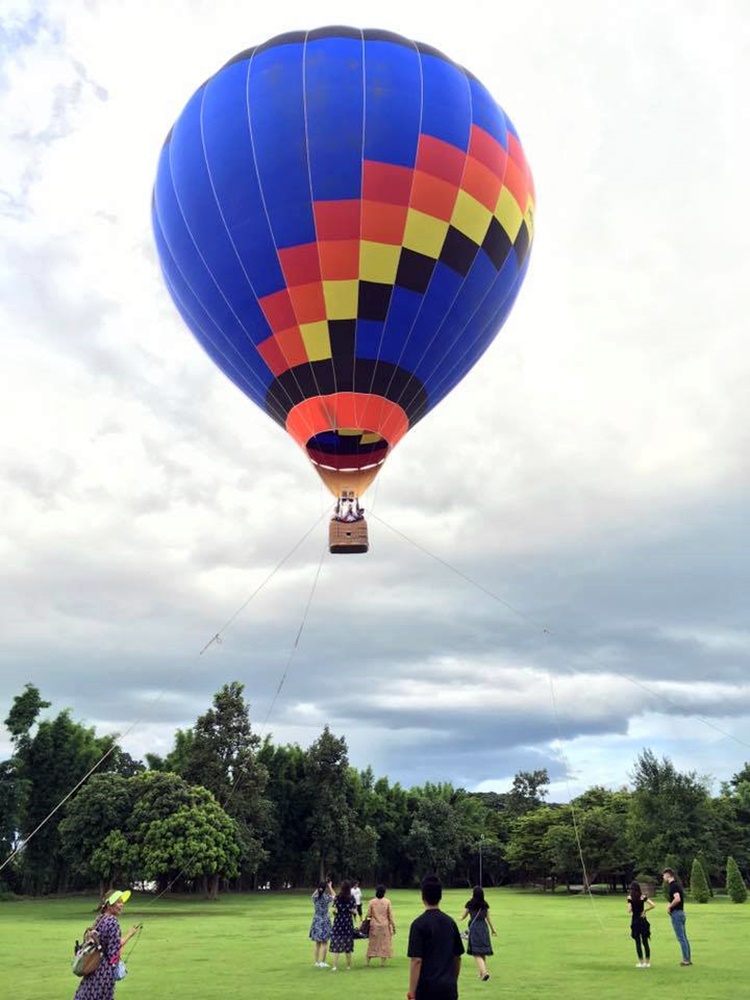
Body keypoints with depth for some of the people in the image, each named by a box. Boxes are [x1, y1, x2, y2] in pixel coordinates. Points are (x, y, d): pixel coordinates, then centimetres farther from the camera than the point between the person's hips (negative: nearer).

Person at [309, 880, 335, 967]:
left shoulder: (315, 897, -5)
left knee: (317, 943, 14)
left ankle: (317, 962, 18)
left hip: (316, 921, 4)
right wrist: (330, 887, 10)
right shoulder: (326, 898, -15)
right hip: (325, 921, -4)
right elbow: (335, 896, 5)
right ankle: (322, 962, 4)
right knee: (324, 943, 4)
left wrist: (319, 887, 15)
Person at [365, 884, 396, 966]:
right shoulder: (387, 902, -8)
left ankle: (367, 961, 14)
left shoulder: (372, 902, -6)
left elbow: (368, 915, -2)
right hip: (385, 925, -1)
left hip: (374, 926, 1)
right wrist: (393, 926, 4)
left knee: (372, 943, 12)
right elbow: (390, 916, -5)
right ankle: (383, 961, 9)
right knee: (384, 943, 9)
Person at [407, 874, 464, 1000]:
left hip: (427, 989, -5)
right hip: (449, 987, 5)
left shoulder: (419, 924, -11)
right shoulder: (450, 922, 6)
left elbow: (416, 960, -16)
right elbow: (458, 957, 12)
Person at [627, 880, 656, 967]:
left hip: (635, 921, -2)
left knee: (638, 942, 4)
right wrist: (645, 910, 1)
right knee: (645, 942, 12)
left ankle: (641, 962, 5)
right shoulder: (643, 897, -3)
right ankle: (647, 962, 14)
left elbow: (629, 910, -14)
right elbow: (653, 905, -11)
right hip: (643, 920, 2)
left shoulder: (630, 898, -9)